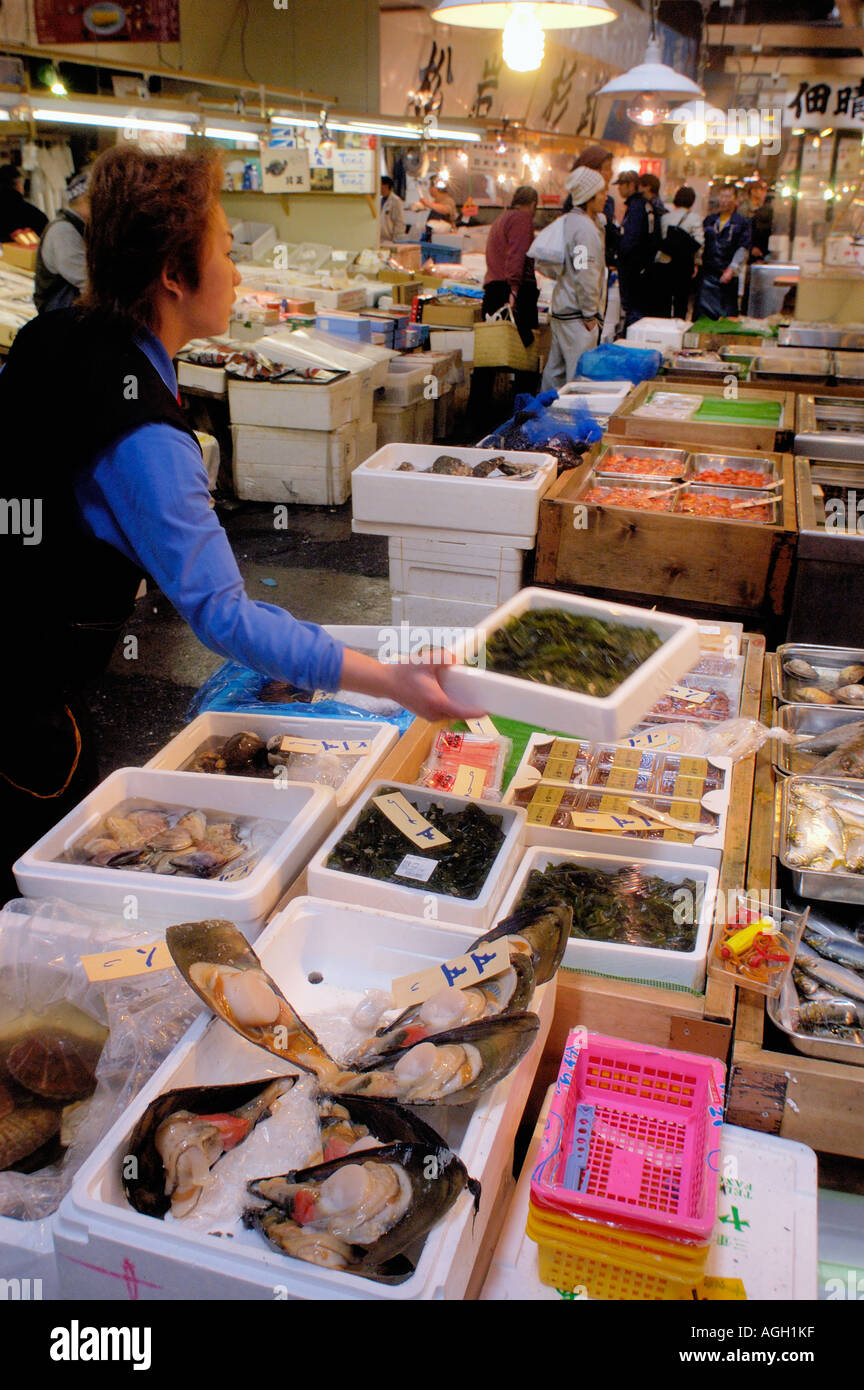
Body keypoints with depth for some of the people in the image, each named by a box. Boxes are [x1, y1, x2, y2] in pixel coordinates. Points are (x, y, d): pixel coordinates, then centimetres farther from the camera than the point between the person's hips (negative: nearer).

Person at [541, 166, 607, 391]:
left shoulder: (566, 221, 13)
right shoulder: (585, 228, -17)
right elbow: (585, 275, -20)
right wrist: (590, 314, -16)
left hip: (561, 307, 10)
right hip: (577, 314, -10)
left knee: (556, 368, 16)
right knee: (580, 372, -6)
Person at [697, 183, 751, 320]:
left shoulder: (741, 223, 2)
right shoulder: (710, 220, 14)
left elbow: (743, 249, -4)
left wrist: (731, 270, -15)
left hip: (728, 275, -3)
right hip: (707, 273, 3)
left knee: (729, 314, -2)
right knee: (703, 311, 1)